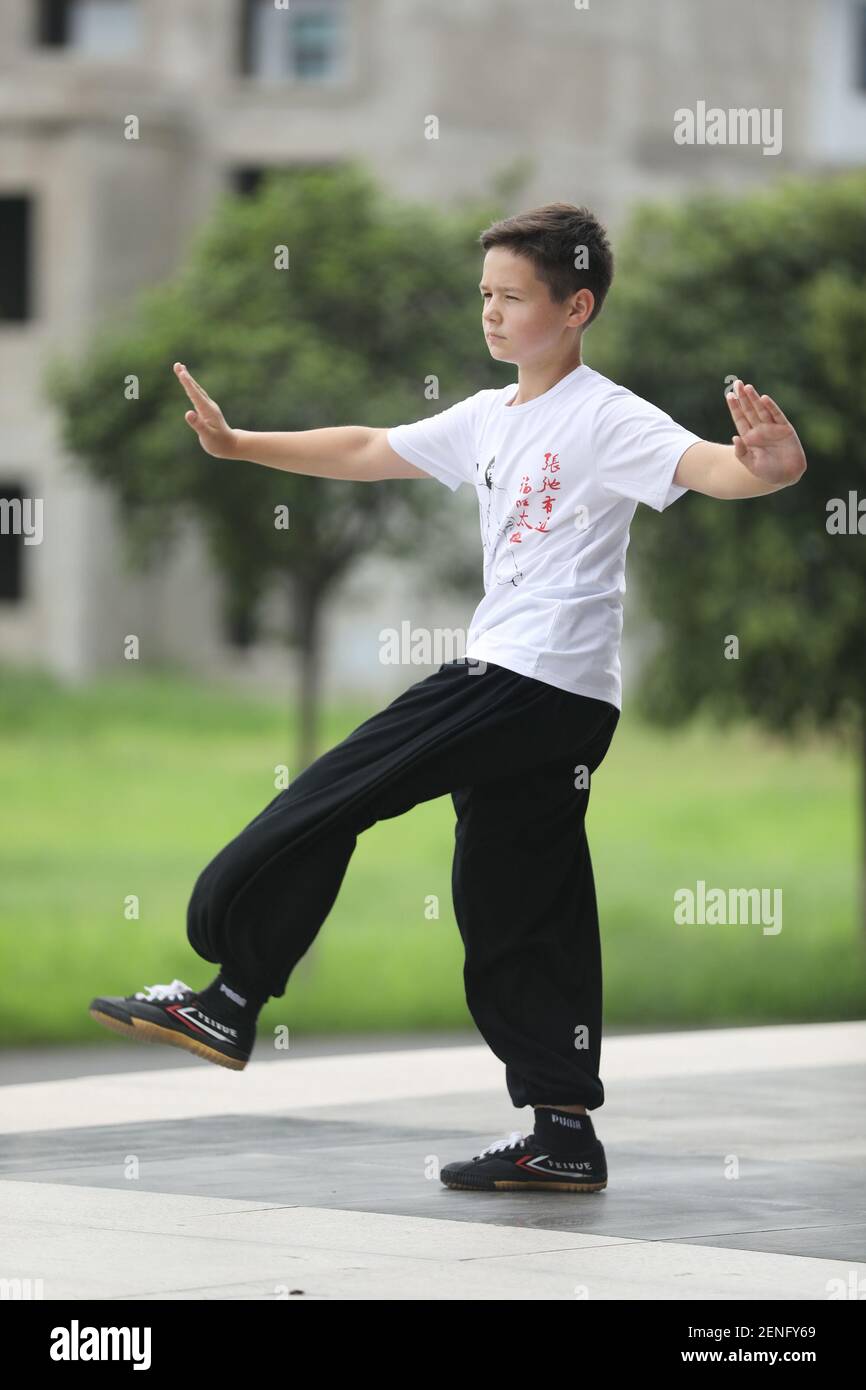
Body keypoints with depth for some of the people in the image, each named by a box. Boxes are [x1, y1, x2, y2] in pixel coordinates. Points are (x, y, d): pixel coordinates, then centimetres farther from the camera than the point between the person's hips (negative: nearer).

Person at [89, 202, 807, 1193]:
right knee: (514, 913, 9)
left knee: (330, 800, -9)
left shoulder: (605, 420, -10)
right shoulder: (488, 420, 17)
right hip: (505, 685, 9)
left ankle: (230, 1004, -1)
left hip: (544, 684, -9)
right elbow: (367, 452, 28)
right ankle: (564, 1136, 11)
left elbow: (706, 466, -26)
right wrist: (239, 445, 30)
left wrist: (767, 466, -49)